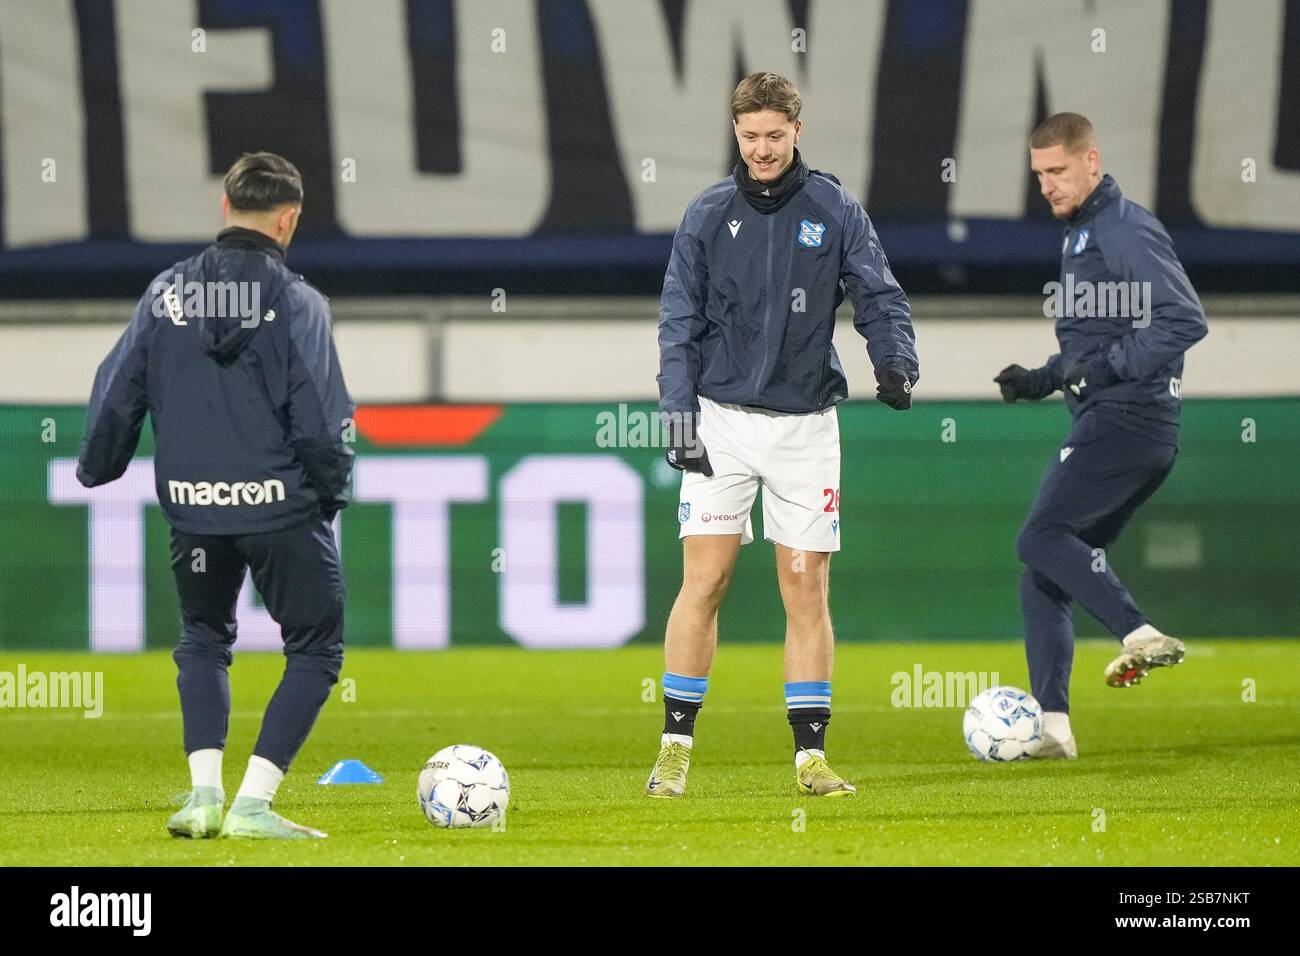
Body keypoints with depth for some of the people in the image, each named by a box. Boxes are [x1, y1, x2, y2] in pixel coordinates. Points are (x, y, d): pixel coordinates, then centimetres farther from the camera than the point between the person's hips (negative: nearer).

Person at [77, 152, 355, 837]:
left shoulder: (167, 293, 3)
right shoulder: (295, 302, -9)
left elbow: (116, 394, 6)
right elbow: (320, 418, -12)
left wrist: (96, 471, 21)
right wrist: (331, 492, 3)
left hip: (191, 505, 4)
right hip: (281, 506, -4)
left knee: (203, 639, 25)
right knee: (316, 648, 9)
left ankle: (204, 793, 8)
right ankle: (252, 803, -3)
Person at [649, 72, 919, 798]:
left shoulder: (836, 212, 3)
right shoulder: (709, 215, 4)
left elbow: (880, 298, 0)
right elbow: (680, 321, 4)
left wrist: (897, 361, -19)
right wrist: (679, 414, -4)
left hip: (806, 424, 0)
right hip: (723, 418, 0)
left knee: (807, 588, 1)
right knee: (704, 581, -7)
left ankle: (811, 755, 6)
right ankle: (676, 749, 0)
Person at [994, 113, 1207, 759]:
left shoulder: (1126, 231, -10)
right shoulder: (1080, 234, 21)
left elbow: (1185, 320, -20)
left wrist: (1105, 366, -21)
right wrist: (1039, 381, 14)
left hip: (1127, 417, -10)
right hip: (1103, 422, 10)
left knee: (1042, 537, -20)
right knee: (1042, 580, 6)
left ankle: (1141, 635, -26)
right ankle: (1051, 724, 3)